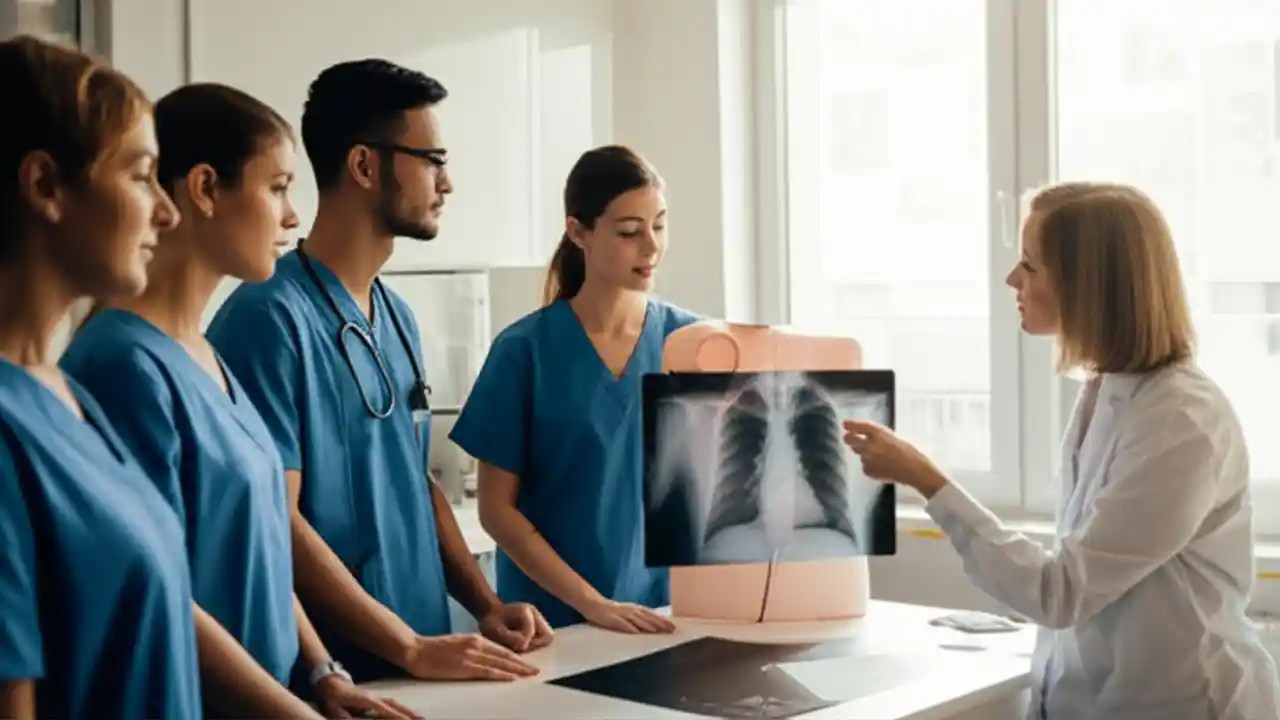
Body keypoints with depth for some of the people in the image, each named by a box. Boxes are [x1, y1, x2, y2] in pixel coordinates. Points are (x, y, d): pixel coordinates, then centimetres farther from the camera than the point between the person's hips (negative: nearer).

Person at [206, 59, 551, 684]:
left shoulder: (398, 316, 9)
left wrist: (485, 604, 3)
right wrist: (411, 649, -20)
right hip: (330, 673, -8)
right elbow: (273, 520, -20)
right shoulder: (270, 316, -17)